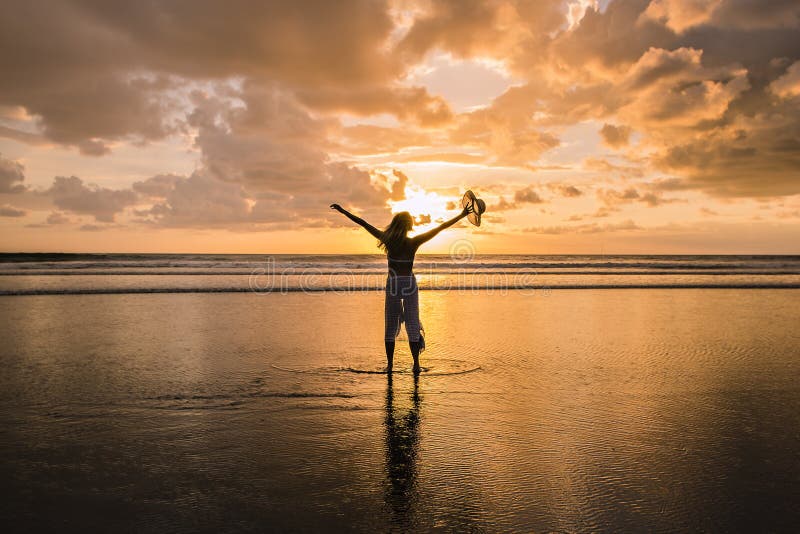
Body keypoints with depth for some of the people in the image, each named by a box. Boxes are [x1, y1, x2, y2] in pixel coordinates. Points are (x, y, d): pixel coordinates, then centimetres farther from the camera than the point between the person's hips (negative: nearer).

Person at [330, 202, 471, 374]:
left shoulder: (387, 240, -9)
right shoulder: (414, 242, -12)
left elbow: (363, 223, -4)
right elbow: (441, 227, -10)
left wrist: (343, 210, 3)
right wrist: (462, 215, -5)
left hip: (392, 285, 1)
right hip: (410, 285, -1)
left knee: (390, 326, 9)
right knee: (412, 324, 6)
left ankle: (389, 365, 10)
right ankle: (416, 365, 6)